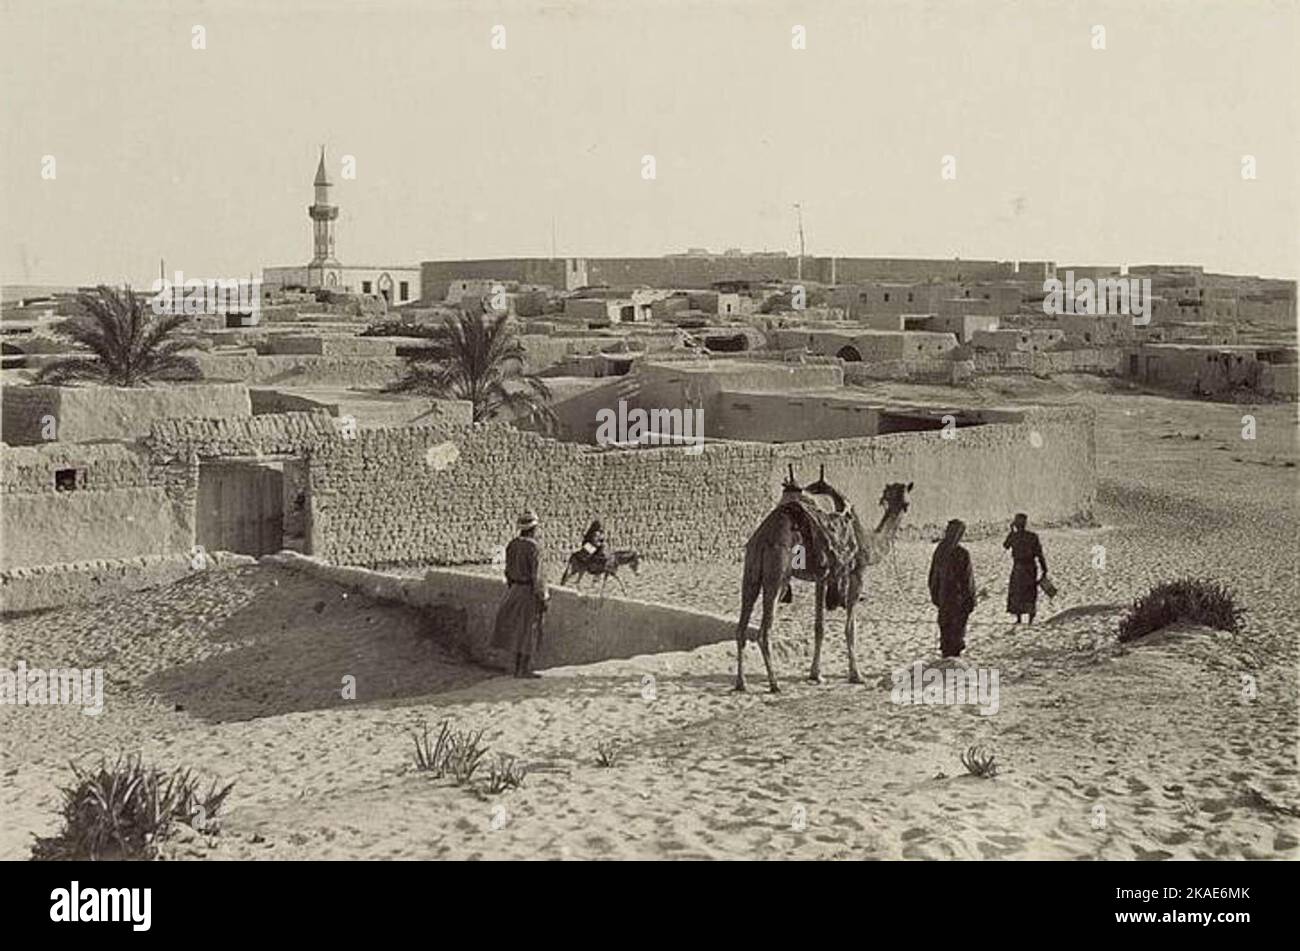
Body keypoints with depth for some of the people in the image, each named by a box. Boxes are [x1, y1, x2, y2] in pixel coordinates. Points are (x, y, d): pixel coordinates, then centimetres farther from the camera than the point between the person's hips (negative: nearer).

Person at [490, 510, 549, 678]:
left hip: (515, 589, 7)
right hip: (530, 591, -7)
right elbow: (535, 575, -20)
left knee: (519, 629, 14)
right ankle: (523, 669, 5)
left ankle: (520, 667, 19)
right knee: (529, 630, 1)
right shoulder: (533, 547, -20)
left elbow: (509, 570, 10)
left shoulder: (512, 544, 3)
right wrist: (542, 599, -15)